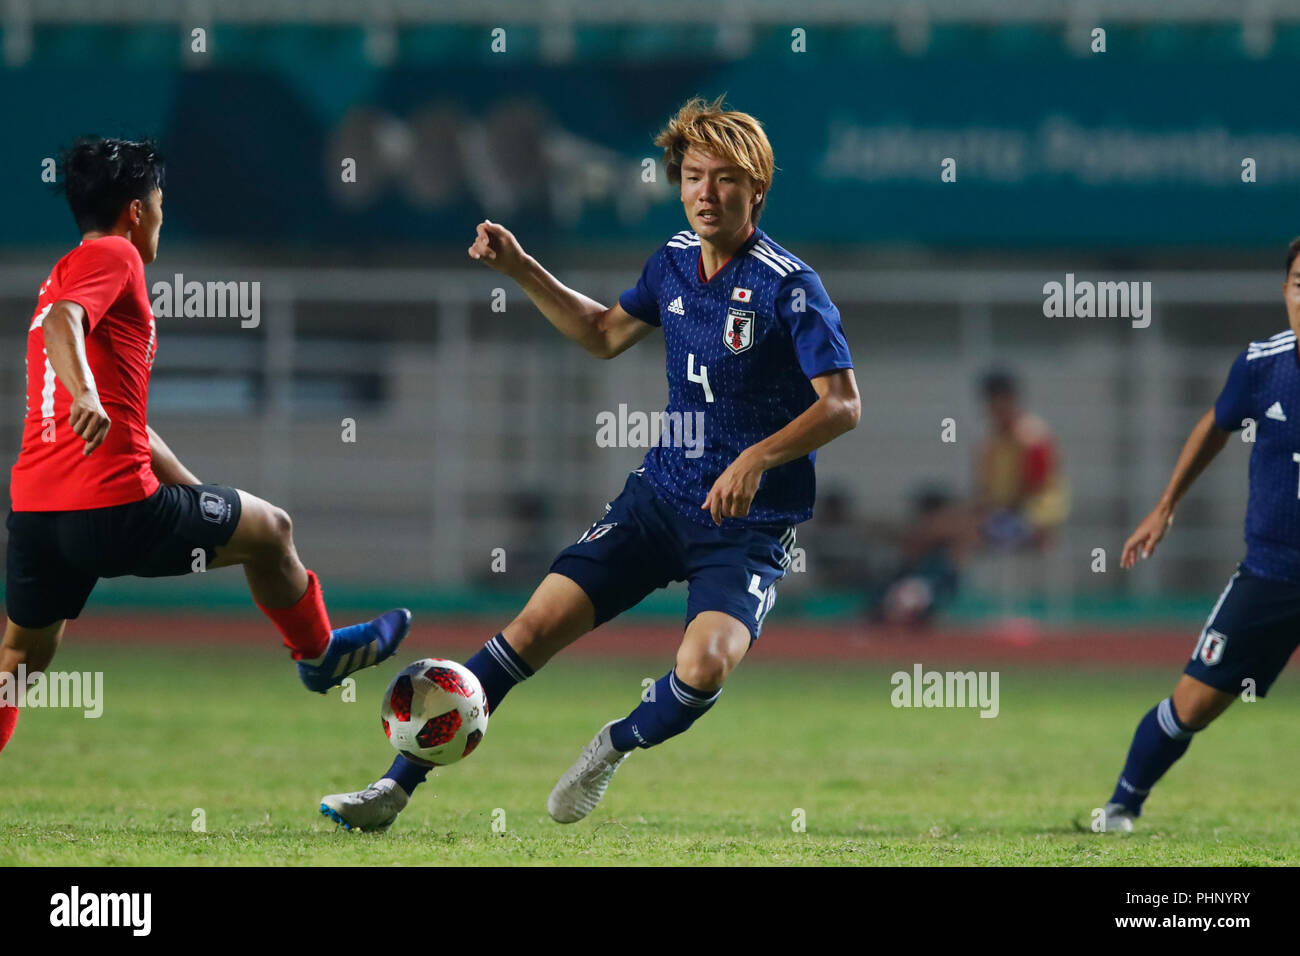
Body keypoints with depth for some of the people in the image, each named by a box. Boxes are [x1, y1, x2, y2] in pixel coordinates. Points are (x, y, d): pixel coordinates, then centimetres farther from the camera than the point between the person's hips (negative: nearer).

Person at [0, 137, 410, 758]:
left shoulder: (65, 273, 25)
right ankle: (319, 654, 35)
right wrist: (85, 395, -42)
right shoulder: (111, 256, -3)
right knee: (269, 529, 14)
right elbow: (61, 321, -26)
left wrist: (194, 491, 30)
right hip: (114, 507, -9)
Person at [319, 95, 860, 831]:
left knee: (704, 668, -30)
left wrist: (758, 458, -30)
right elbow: (606, 335, 24)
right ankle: (397, 786, -1)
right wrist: (523, 271, 15)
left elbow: (844, 404, -18)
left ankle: (615, 746, 4)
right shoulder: (675, 261, 5)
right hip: (661, 495, 5)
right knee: (536, 627, -6)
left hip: (750, 522, -5)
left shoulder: (788, 286, -15)